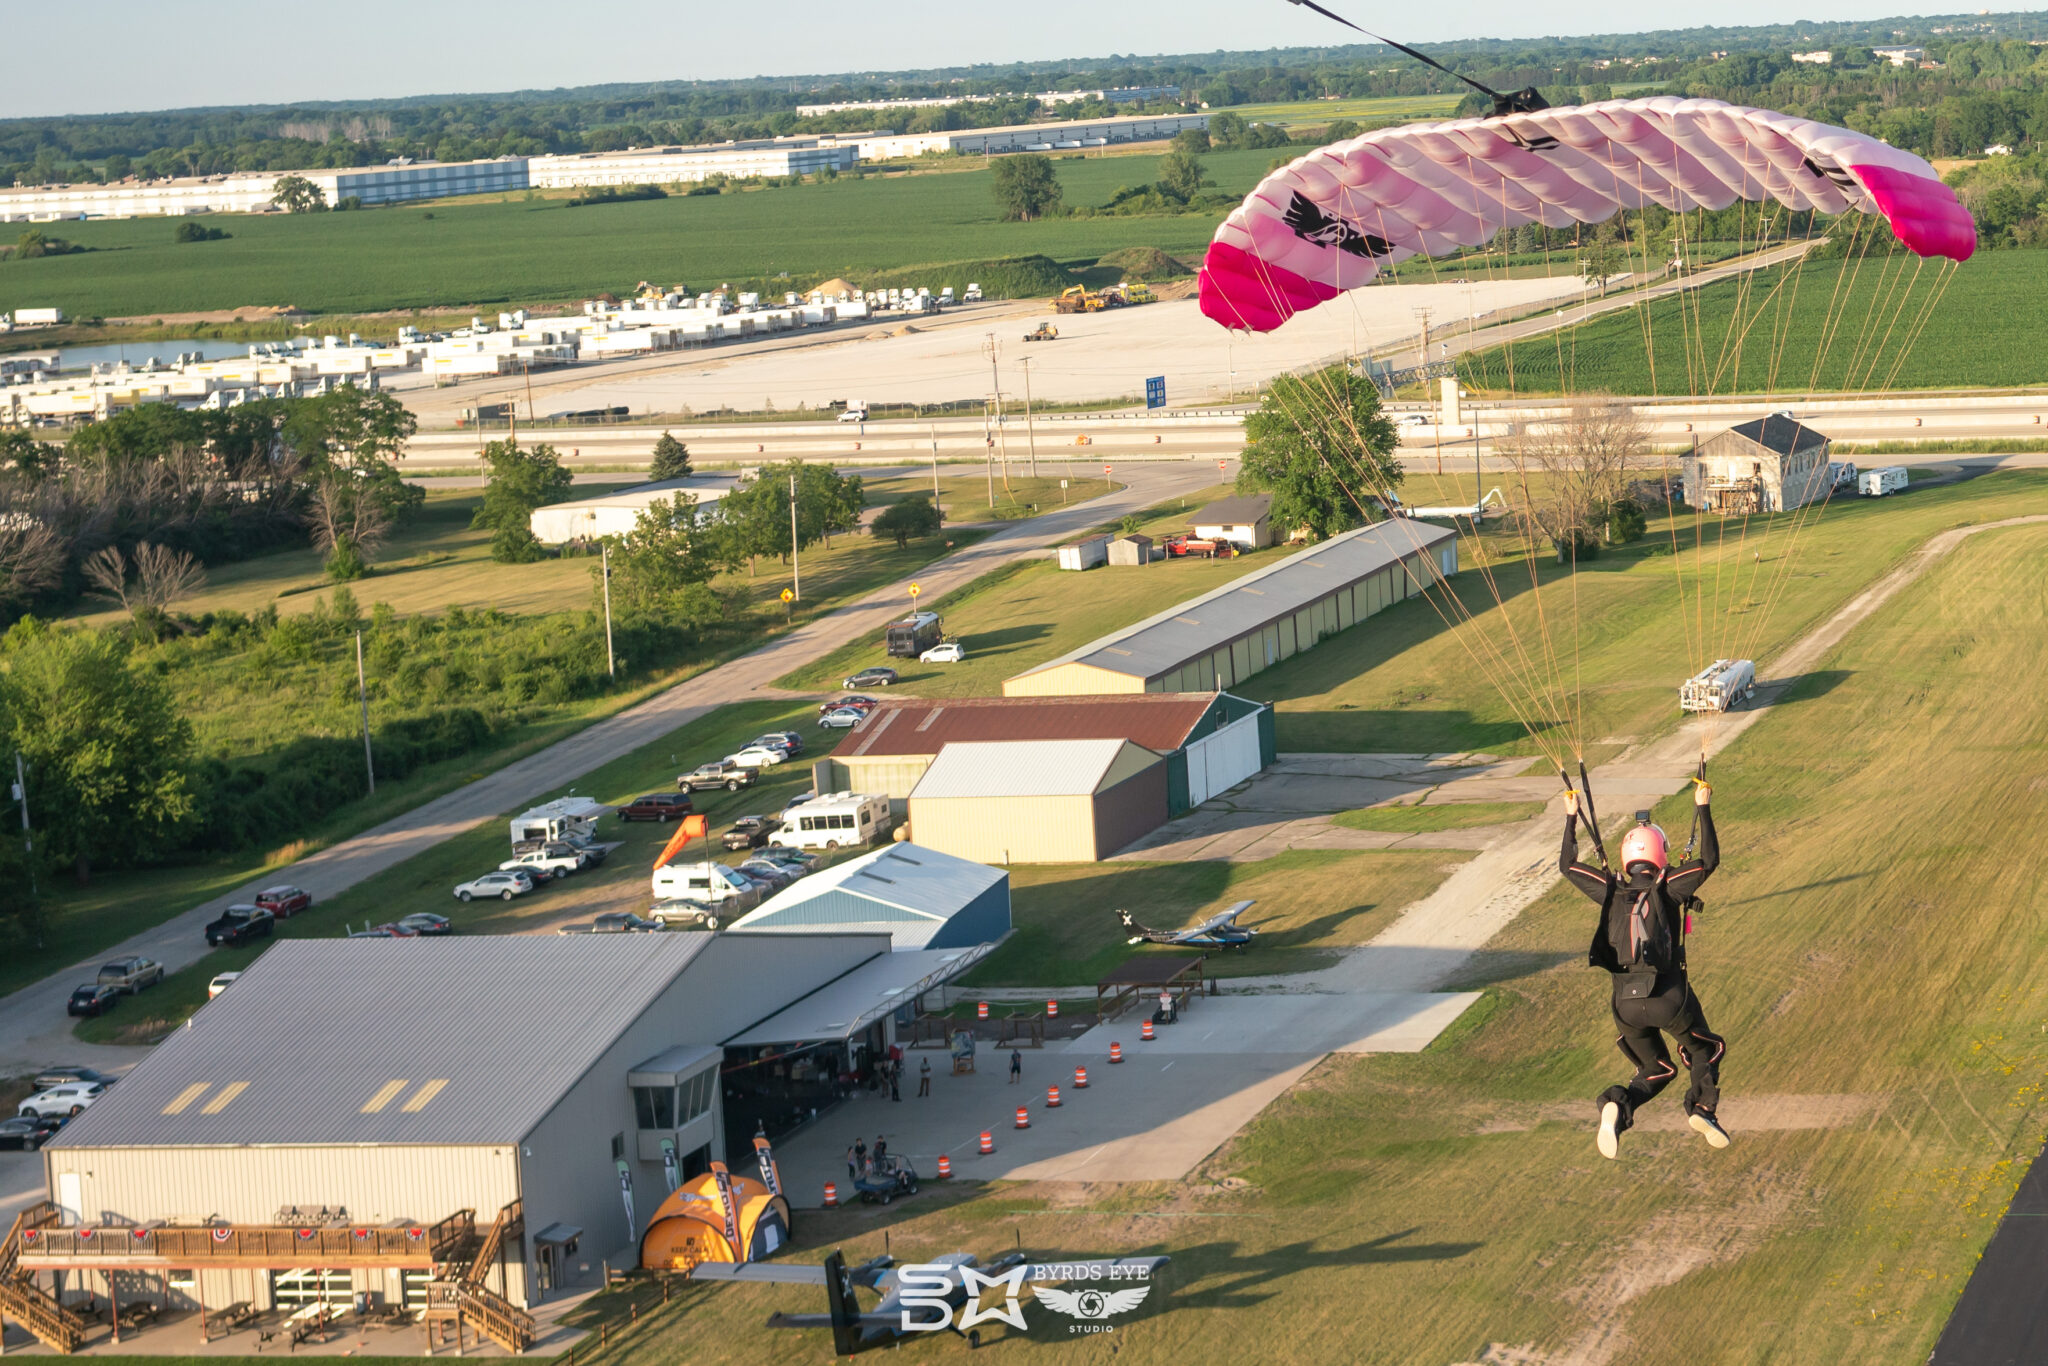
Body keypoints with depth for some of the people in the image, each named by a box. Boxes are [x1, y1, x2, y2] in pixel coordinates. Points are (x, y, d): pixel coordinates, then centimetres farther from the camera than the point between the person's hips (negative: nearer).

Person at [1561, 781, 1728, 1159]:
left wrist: (1571, 818, 28)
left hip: (1625, 1002, 3)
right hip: (1668, 996, -3)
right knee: (1706, 1049, 25)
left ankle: (1618, 1106, -12)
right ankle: (1702, 1107, 1)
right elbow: (1710, 859, 1)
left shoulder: (1612, 892, 7)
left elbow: (1568, 865, 20)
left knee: (1656, 1069, 19)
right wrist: (1703, 808, 5)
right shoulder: (1667, 889, -2)